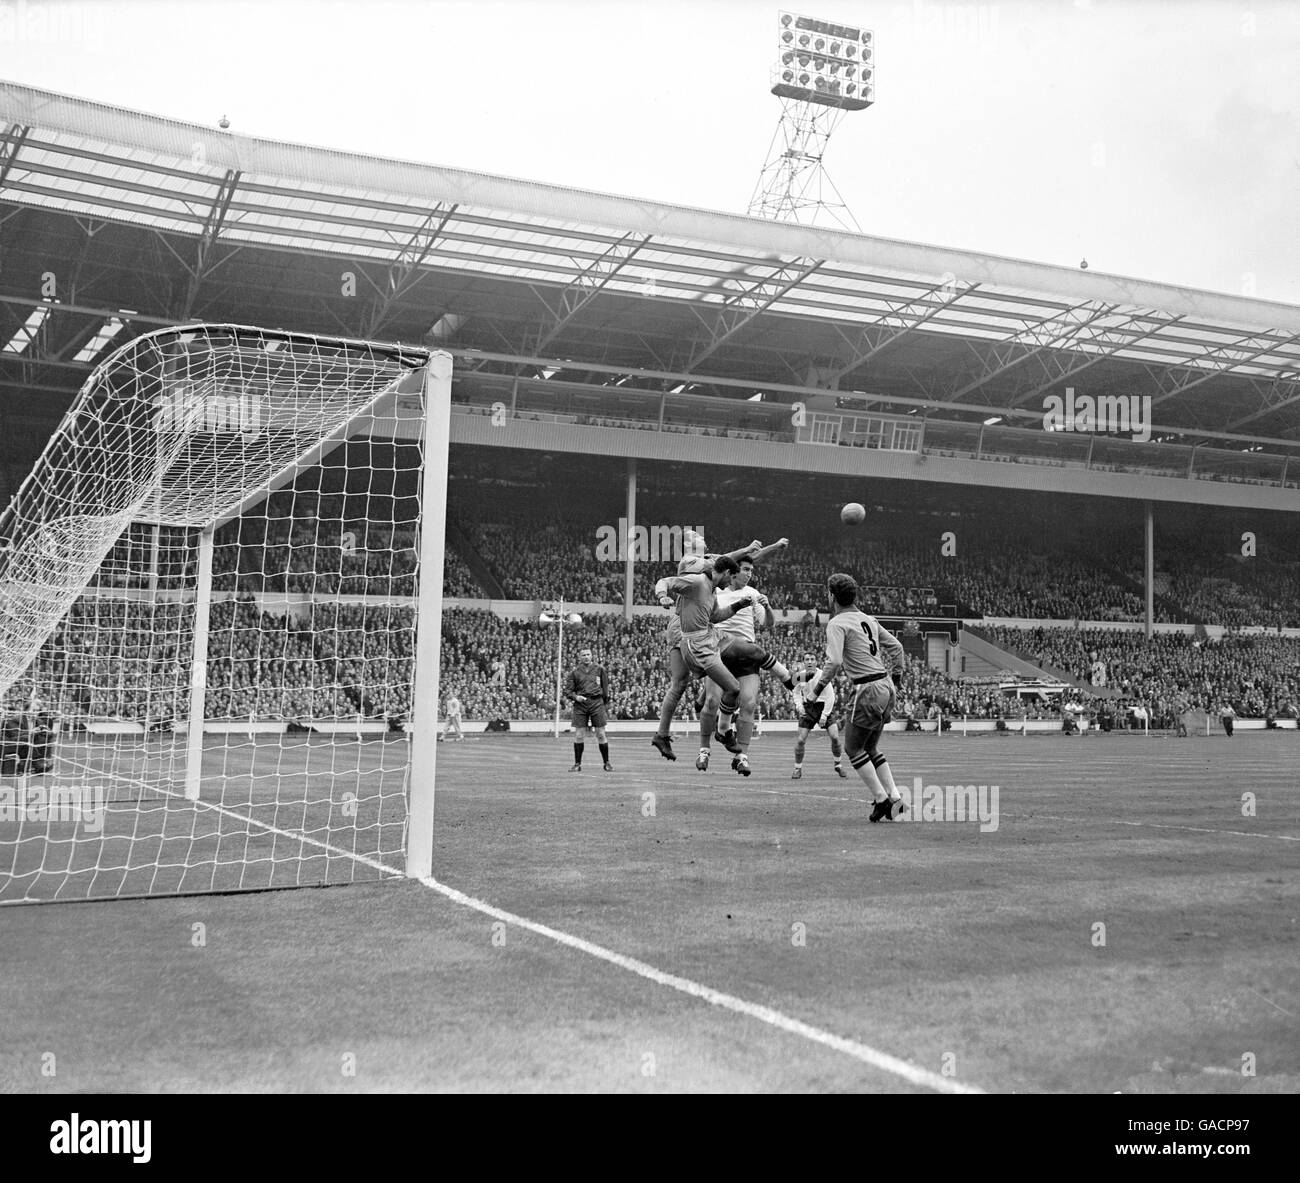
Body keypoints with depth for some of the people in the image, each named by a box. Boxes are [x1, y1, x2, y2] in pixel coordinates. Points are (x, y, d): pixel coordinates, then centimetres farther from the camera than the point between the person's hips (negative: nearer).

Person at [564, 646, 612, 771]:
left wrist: (605, 700, 9)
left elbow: (605, 685, 14)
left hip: (597, 703, 0)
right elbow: (567, 690, 7)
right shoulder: (574, 671, 6)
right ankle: (577, 764, 8)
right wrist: (575, 697, -11)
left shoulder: (599, 669, 7)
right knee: (578, 735, -1)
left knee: (601, 734, -1)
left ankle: (607, 763, 10)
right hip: (580, 704, 1)